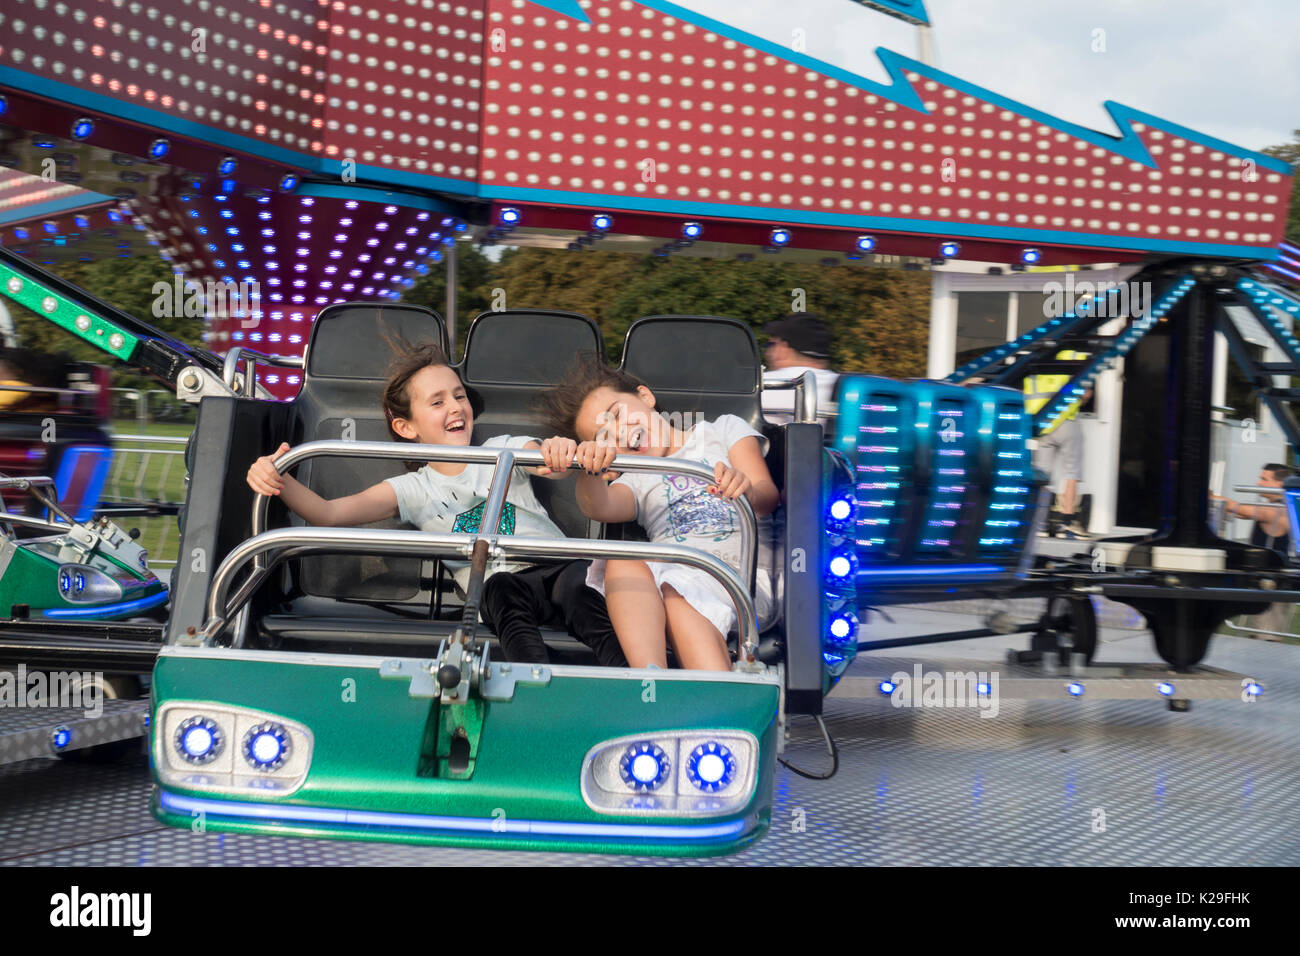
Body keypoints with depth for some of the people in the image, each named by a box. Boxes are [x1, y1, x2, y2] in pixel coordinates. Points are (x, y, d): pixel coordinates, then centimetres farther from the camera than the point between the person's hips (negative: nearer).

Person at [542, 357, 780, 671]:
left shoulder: (722, 430, 25)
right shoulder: (635, 483, 27)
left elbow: (769, 496, 8)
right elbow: (600, 507, 1)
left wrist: (747, 490, -18)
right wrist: (591, 472, -24)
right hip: (674, 572, 2)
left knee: (678, 596, -35)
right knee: (622, 563, -31)